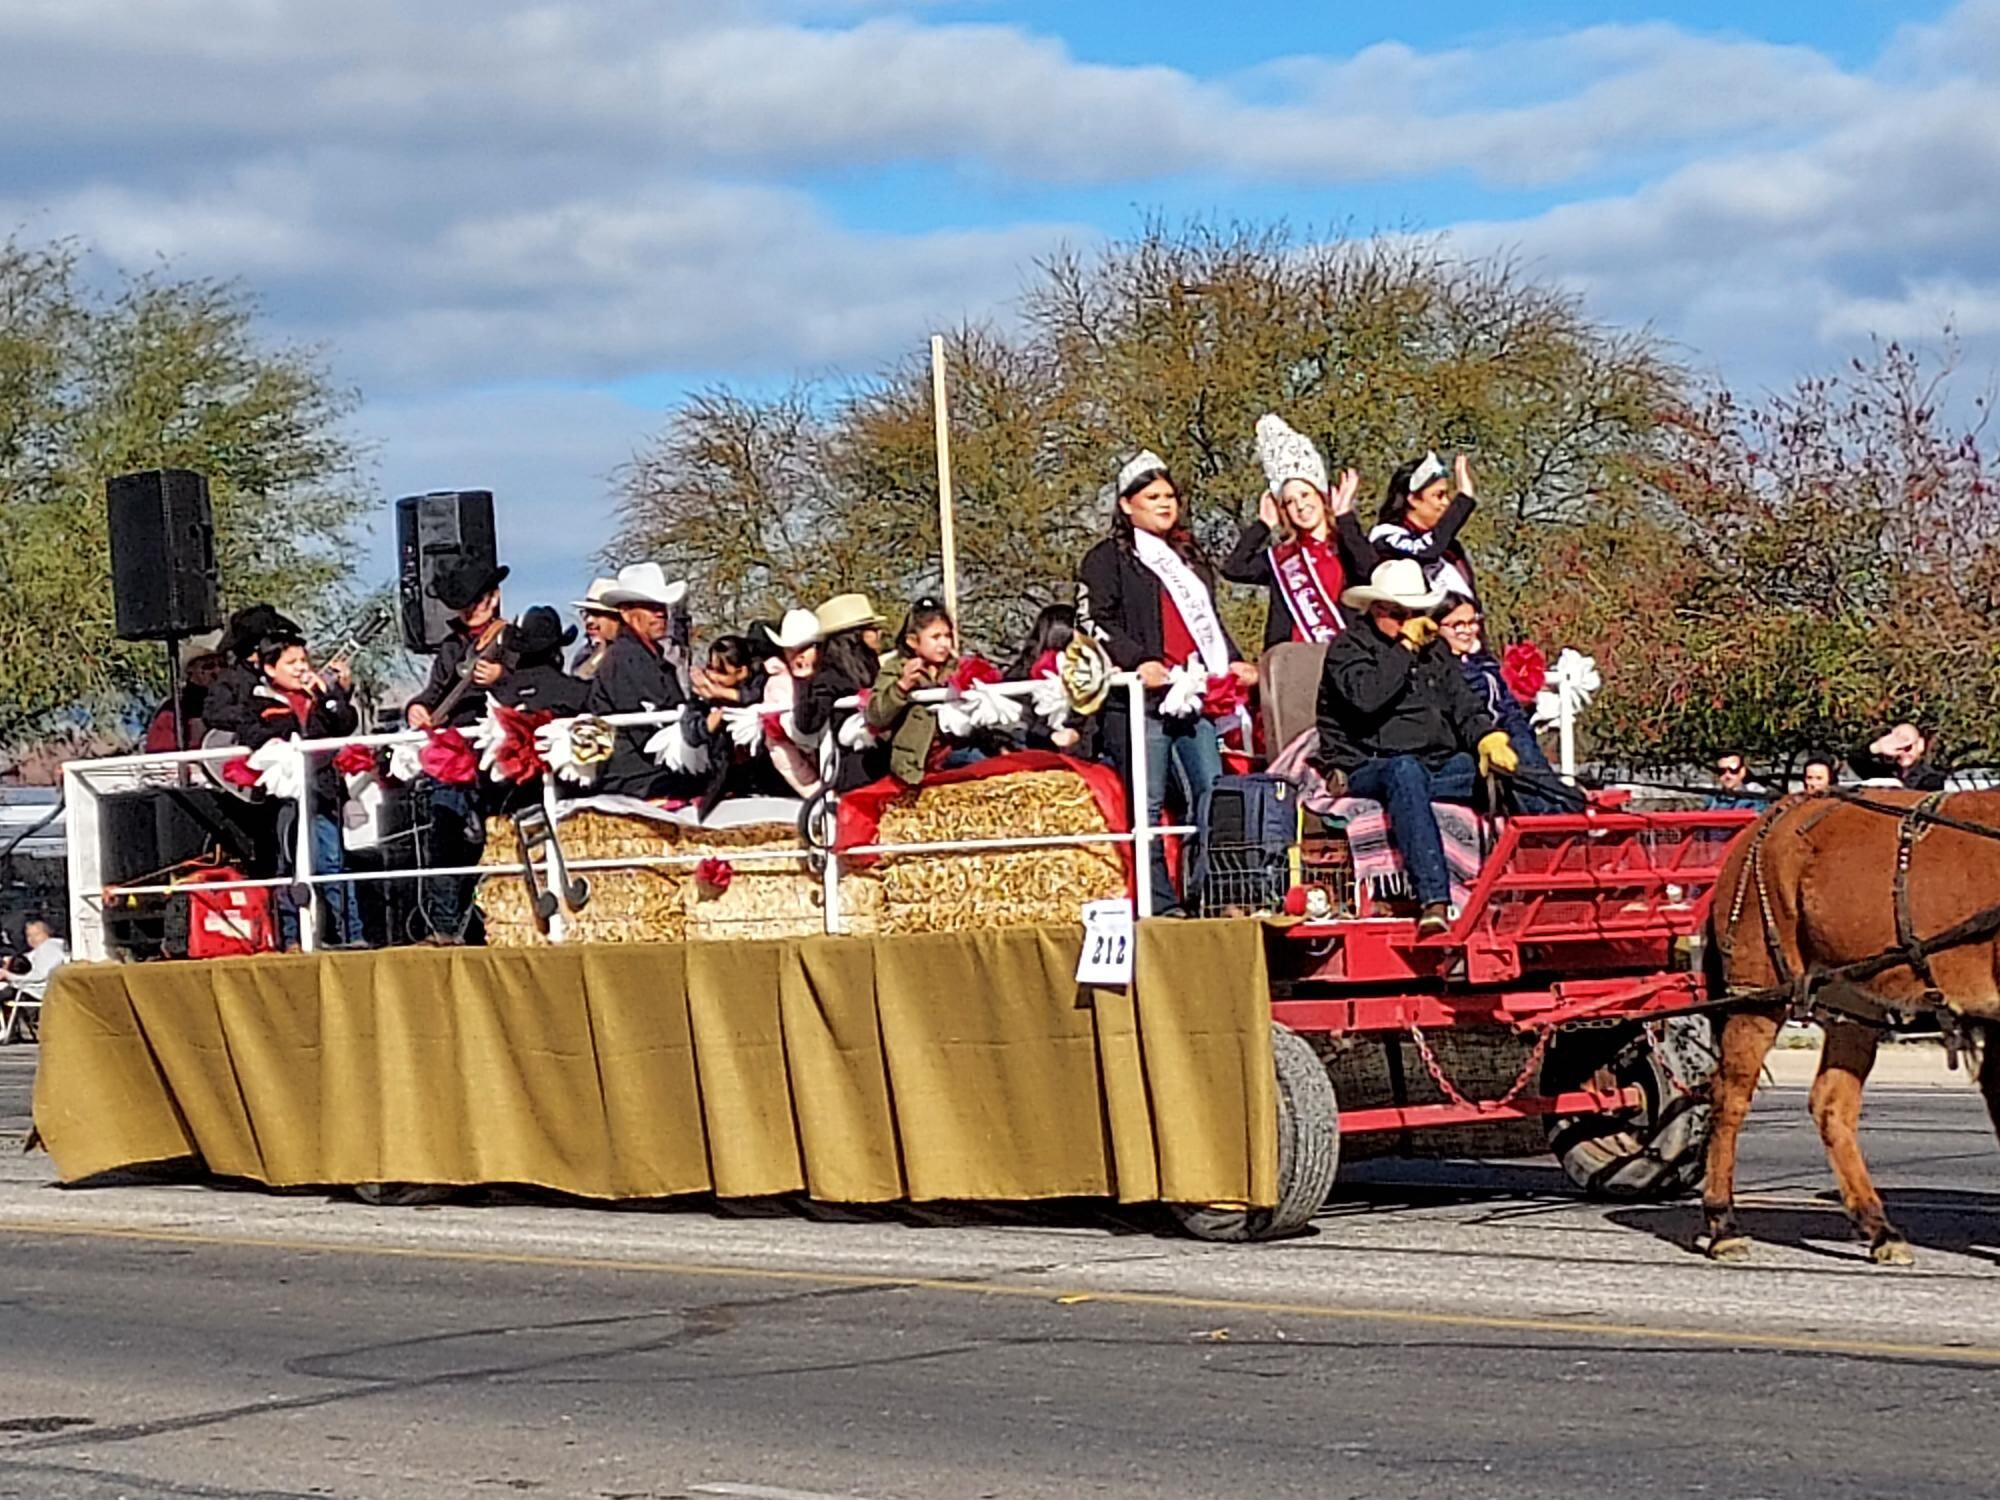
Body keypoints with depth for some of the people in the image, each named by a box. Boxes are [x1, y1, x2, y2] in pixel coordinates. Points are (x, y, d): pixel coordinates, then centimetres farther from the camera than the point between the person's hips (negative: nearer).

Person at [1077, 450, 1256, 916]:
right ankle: (1158, 904, -6)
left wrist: (1232, 662, 14)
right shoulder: (1107, 560, 4)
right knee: (1148, 803, -6)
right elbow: (1093, 621, -6)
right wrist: (1138, 660, -19)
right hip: (1140, 701, -6)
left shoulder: (1190, 559, 25)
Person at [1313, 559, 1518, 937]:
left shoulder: (1435, 651, 25)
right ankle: (1434, 902, -56)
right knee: (1406, 772, -41)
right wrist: (1405, 646, -7)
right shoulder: (1348, 648, 6)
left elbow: (1465, 707, 15)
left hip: (1441, 767, 7)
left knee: (1494, 771, -21)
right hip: (1368, 772, -6)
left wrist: (1489, 739, -8)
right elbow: (1367, 697, -15)